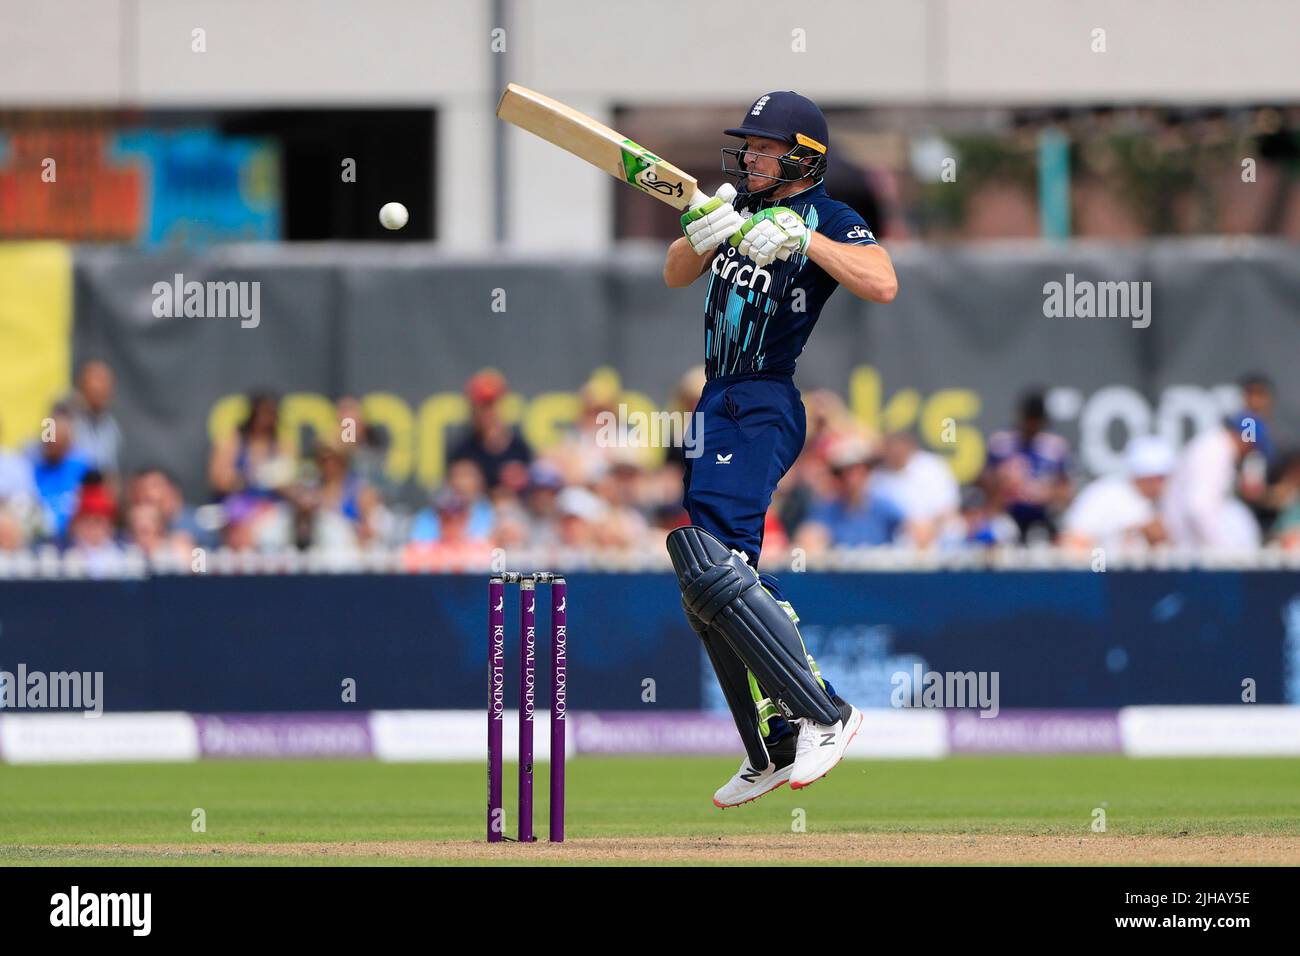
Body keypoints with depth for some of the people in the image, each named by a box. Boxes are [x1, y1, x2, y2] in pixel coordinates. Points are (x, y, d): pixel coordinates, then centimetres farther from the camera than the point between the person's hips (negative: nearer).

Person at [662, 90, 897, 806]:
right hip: (717, 402, 9)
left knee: (711, 567, -23)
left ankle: (823, 714, -20)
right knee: (707, 585, 11)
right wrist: (704, 235, -13)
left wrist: (803, 238, -32)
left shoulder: (826, 219, -9)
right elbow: (675, 275, 7)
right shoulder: (740, 207, 14)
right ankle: (775, 750, 18)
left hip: (762, 410, -9)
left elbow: (882, 283, -26)